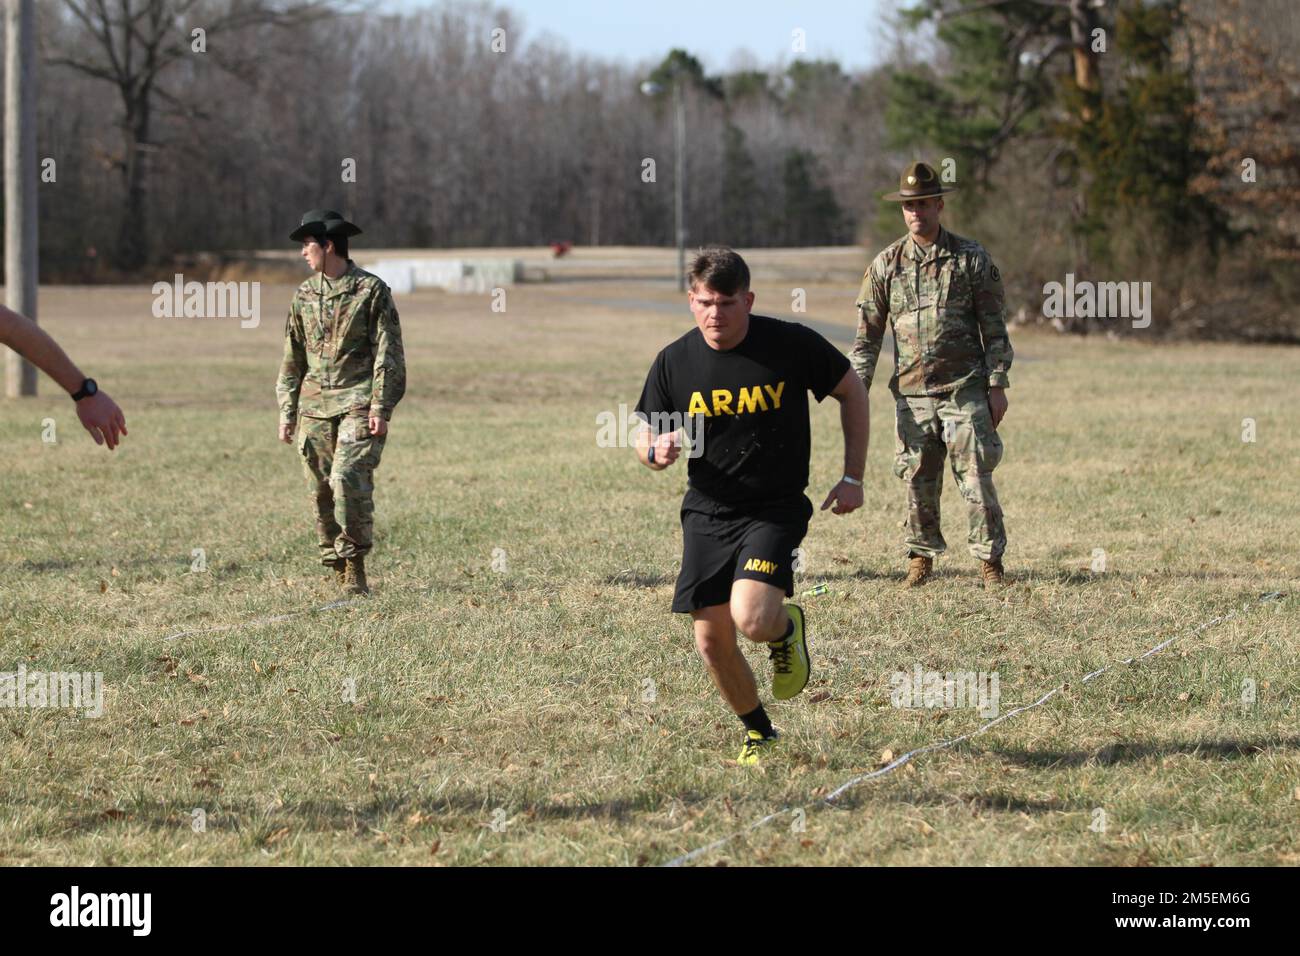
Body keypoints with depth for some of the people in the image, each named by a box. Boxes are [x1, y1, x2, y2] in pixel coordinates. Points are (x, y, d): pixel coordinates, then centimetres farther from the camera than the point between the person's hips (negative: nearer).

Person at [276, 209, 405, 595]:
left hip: (357, 404, -5)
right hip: (314, 404, 5)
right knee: (321, 490, 2)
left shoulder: (371, 290, -2)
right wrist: (287, 410, 13)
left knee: (347, 478, -20)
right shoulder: (304, 296, 14)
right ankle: (338, 570, 10)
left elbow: (388, 354, -4)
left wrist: (381, 407, -12)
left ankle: (356, 567, -12)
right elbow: (293, 358, 19)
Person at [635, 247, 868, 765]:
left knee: (752, 618, -25)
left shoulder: (793, 344, -10)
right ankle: (758, 732, 26)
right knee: (711, 639, -1)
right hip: (706, 513, 3)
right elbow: (645, 436, 7)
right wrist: (656, 450, -18)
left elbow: (851, 391, 6)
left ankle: (787, 627, 14)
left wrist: (853, 478, 3)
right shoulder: (674, 362, -4)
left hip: (775, 509, -3)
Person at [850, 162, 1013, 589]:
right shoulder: (886, 265, 7)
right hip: (912, 392, 2)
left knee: (975, 477, -5)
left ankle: (990, 560, 2)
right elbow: (867, 334, 10)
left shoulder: (971, 259, 3)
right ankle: (921, 557, 17)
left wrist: (997, 385, -1)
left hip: (964, 389, -2)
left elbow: (994, 328, 5)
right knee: (918, 480, 4)